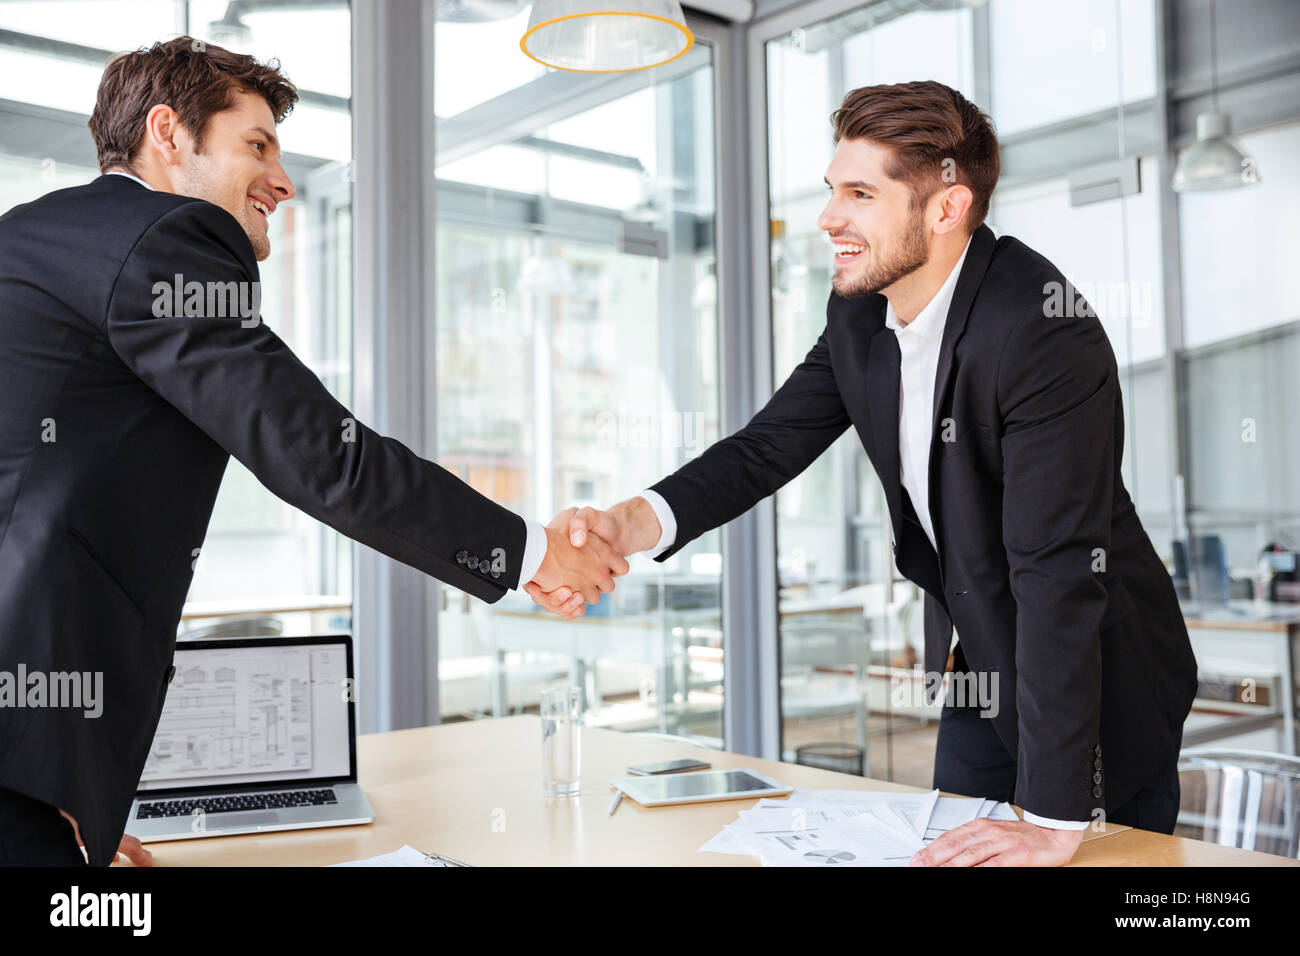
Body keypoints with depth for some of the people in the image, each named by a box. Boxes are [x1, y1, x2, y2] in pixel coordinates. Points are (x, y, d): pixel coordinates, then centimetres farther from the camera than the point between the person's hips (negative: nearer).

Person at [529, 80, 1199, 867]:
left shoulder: (1045, 330, -29)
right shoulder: (860, 313, -6)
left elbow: (1059, 568, -33)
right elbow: (767, 448, -5)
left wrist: (1053, 825, -32)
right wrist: (627, 523, -25)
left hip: (1098, 682, -6)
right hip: (978, 675, 7)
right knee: (948, 851, 17)